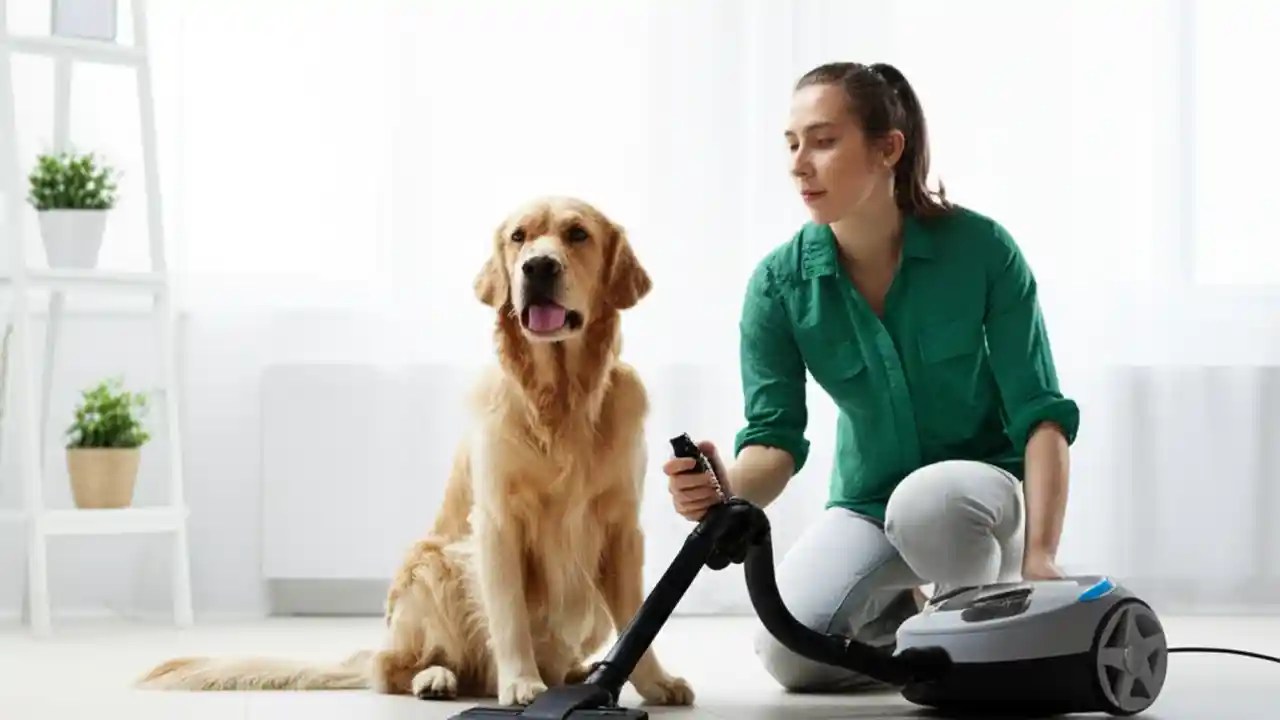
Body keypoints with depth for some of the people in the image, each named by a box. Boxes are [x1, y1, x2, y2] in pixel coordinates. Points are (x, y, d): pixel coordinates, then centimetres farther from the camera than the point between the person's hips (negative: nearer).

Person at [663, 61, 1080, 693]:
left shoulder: (982, 249, -20)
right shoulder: (780, 281, -13)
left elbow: (1041, 414, -19)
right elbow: (774, 436, -17)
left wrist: (1040, 558, -31)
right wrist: (728, 495, -41)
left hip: (984, 489, -3)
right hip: (866, 504, 3)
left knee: (928, 501, -39)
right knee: (790, 652, -24)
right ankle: (905, 611, 10)